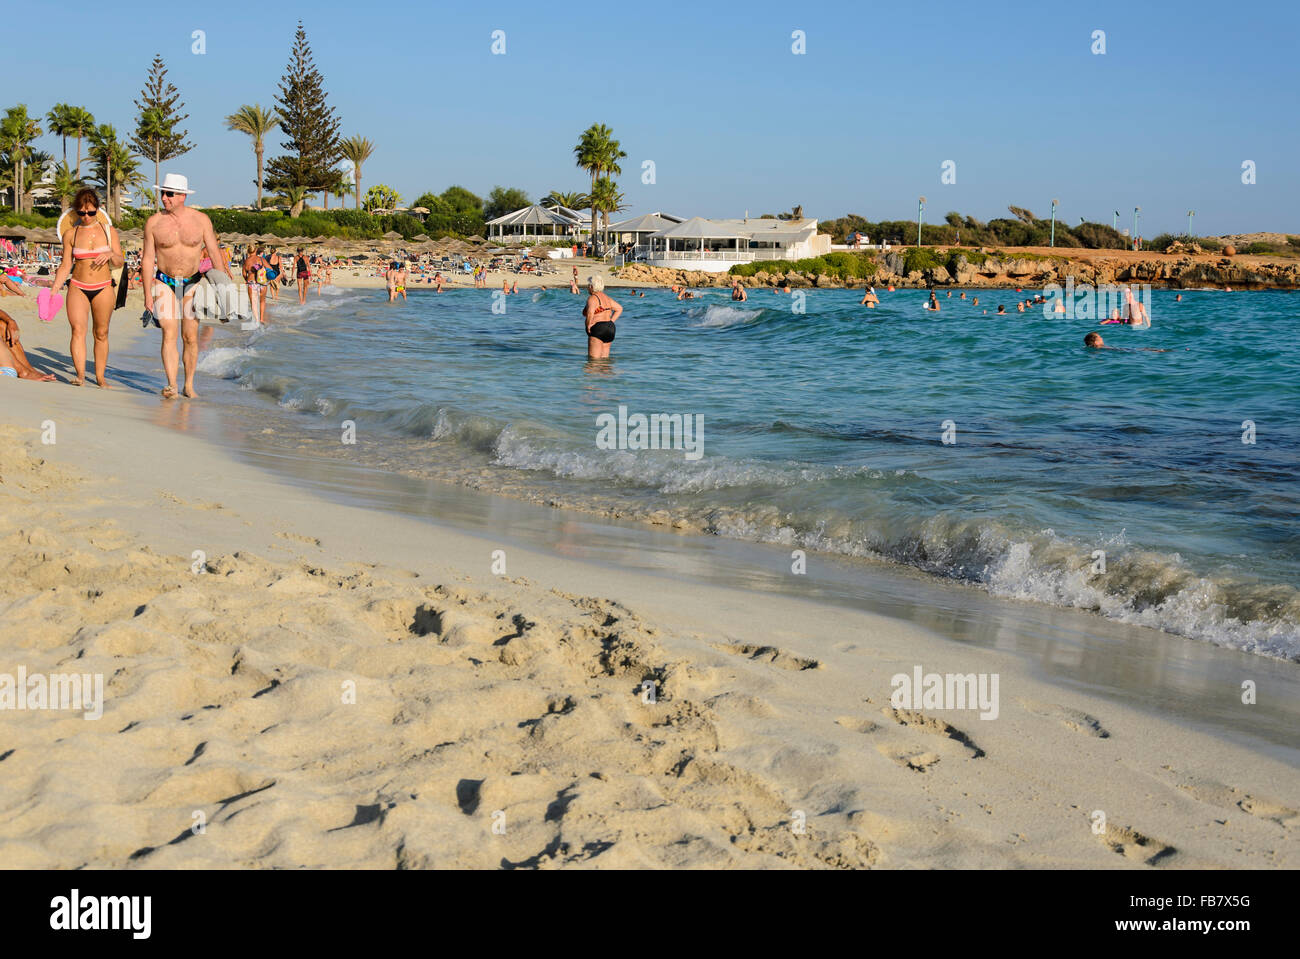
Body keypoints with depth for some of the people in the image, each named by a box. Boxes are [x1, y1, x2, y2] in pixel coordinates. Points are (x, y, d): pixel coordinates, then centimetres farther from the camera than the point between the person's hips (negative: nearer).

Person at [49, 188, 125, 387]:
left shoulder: (109, 231, 5)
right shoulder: (70, 234, 6)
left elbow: (120, 261, 6)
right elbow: (65, 266, 9)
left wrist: (111, 254, -17)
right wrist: (53, 289, 1)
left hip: (103, 288, 0)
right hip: (77, 287, 0)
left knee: (101, 333, 3)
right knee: (78, 329, -16)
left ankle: (100, 376, 9)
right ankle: (80, 374, -21)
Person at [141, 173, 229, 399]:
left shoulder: (201, 220, -2)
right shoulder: (153, 222, -2)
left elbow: (215, 253, 2)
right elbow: (147, 259, 1)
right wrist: (147, 294, -3)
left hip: (192, 284, 1)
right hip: (164, 283, -1)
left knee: (190, 337, 2)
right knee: (169, 334, -13)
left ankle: (189, 385, 13)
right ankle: (171, 384, -16)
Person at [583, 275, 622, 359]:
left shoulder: (592, 298, -11)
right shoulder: (605, 297, 16)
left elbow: (590, 312, -30)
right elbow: (619, 309, 24)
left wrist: (588, 326, -17)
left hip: (597, 330, -9)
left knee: (593, 359, -8)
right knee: (604, 358, 11)